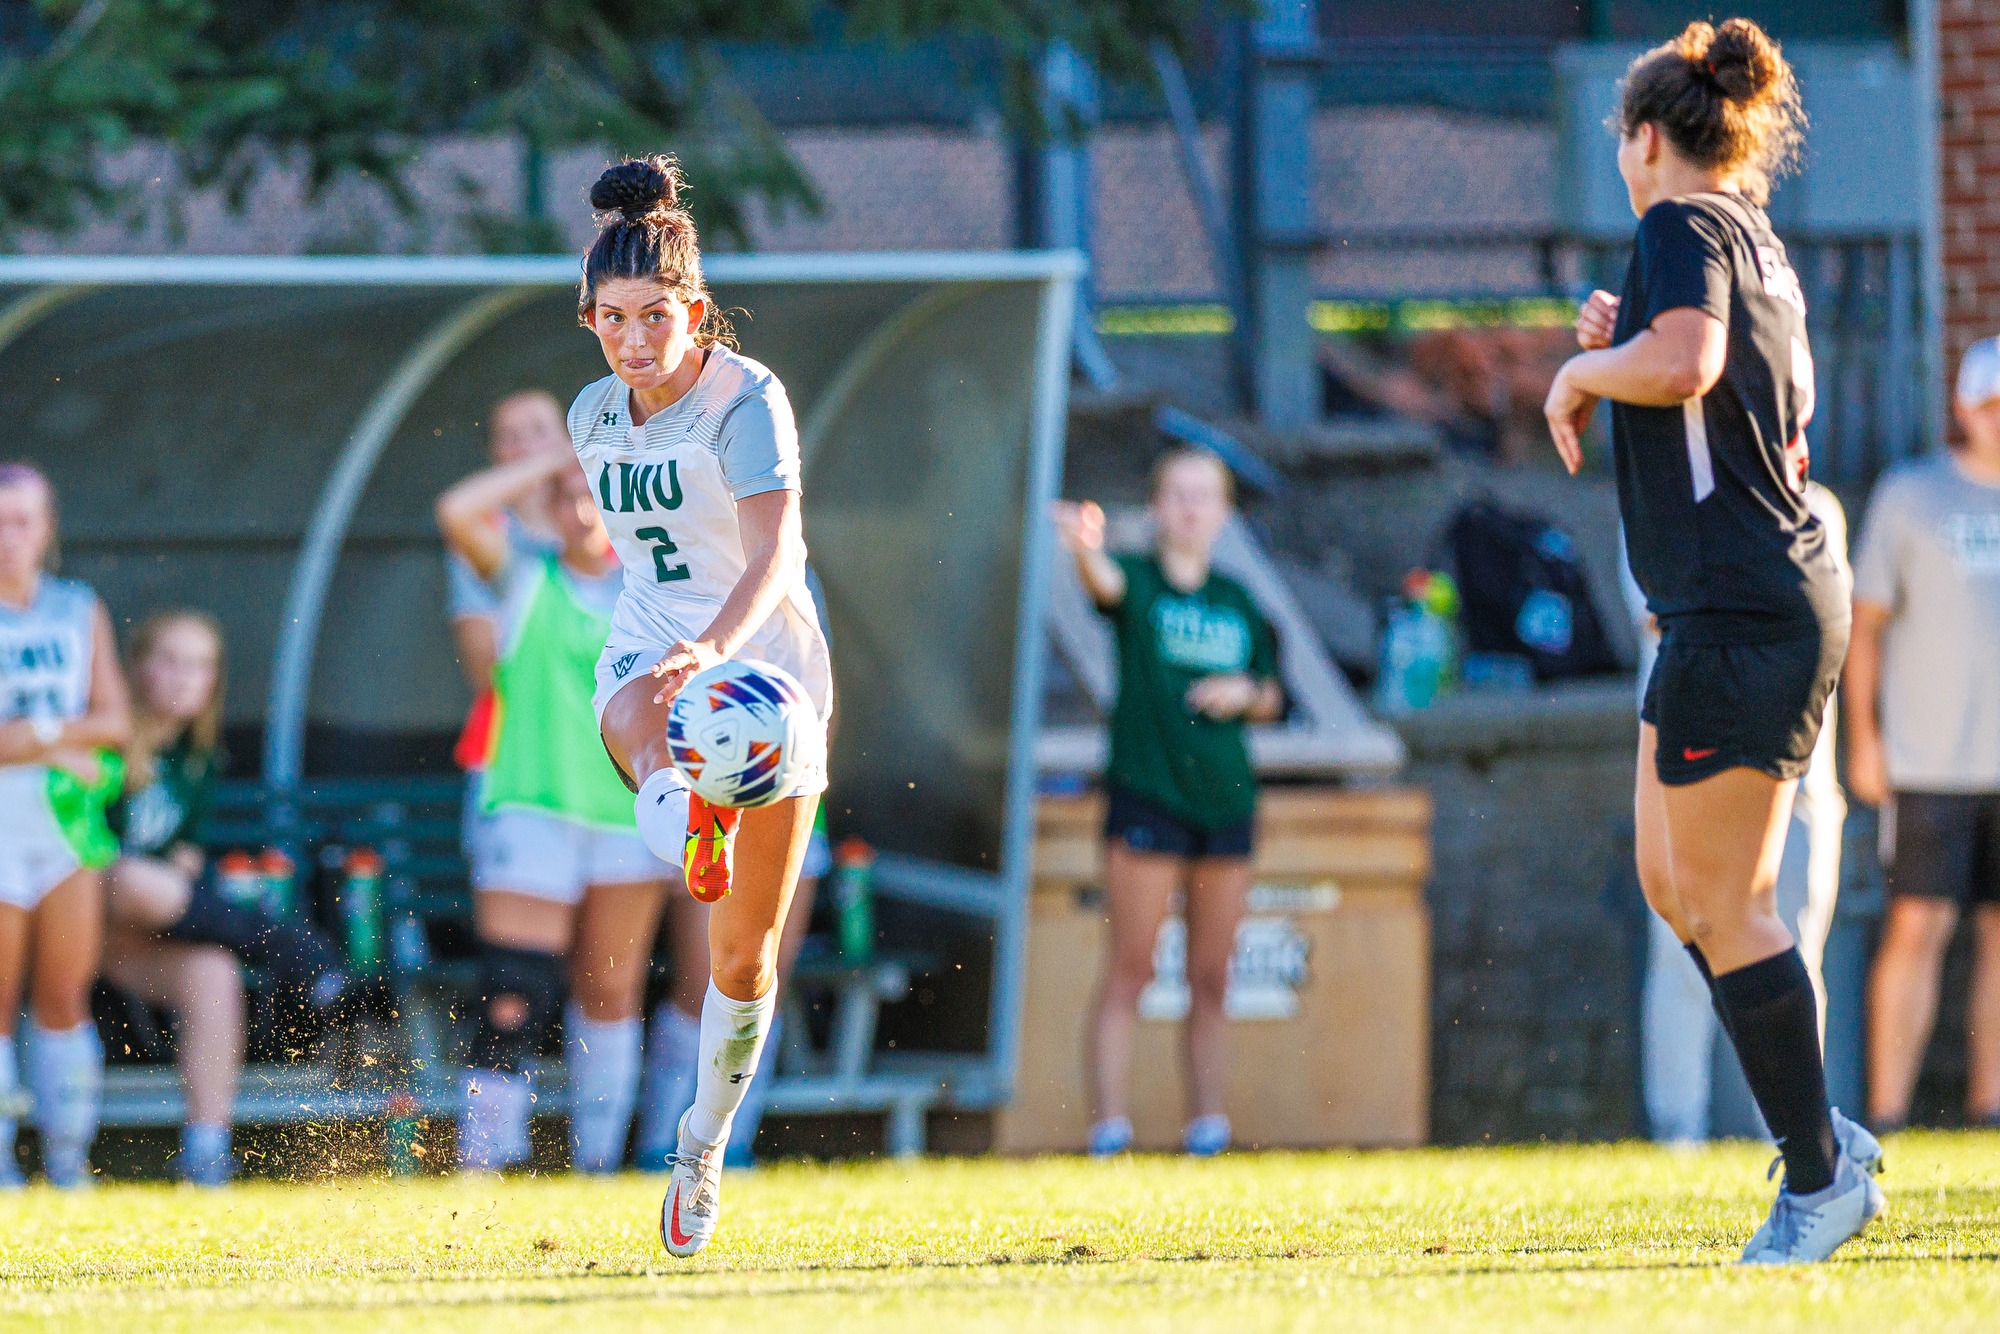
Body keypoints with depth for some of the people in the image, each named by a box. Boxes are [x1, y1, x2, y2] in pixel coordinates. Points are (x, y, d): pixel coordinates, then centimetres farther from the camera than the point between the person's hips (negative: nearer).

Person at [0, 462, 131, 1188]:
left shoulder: (81, 612, 11)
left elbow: (115, 722, 4)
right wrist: (58, 749, -12)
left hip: (69, 820, 3)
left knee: (65, 997, 2)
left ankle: (68, 1159, 5)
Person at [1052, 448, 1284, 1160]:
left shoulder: (1237, 602, 15)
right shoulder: (1138, 581, -1)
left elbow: (1270, 697, 25)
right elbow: (1106, 584, -26)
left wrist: (1247, 694, 0)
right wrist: (1083, 546, -49)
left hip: (1225, 799, 5)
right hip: (1146, 792, -5)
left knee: (1210, 979, 7)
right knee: (1131, 968, -8)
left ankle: (1208, 1126, 11)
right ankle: (1108, 1128, -10)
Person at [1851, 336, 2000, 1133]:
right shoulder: (1910, 498, 2)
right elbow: (1865, 622, 3)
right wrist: (1862, 738, -4)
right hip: (1931, 761, -3)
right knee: (1918, 926, -9)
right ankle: (1886, 1114, -7)